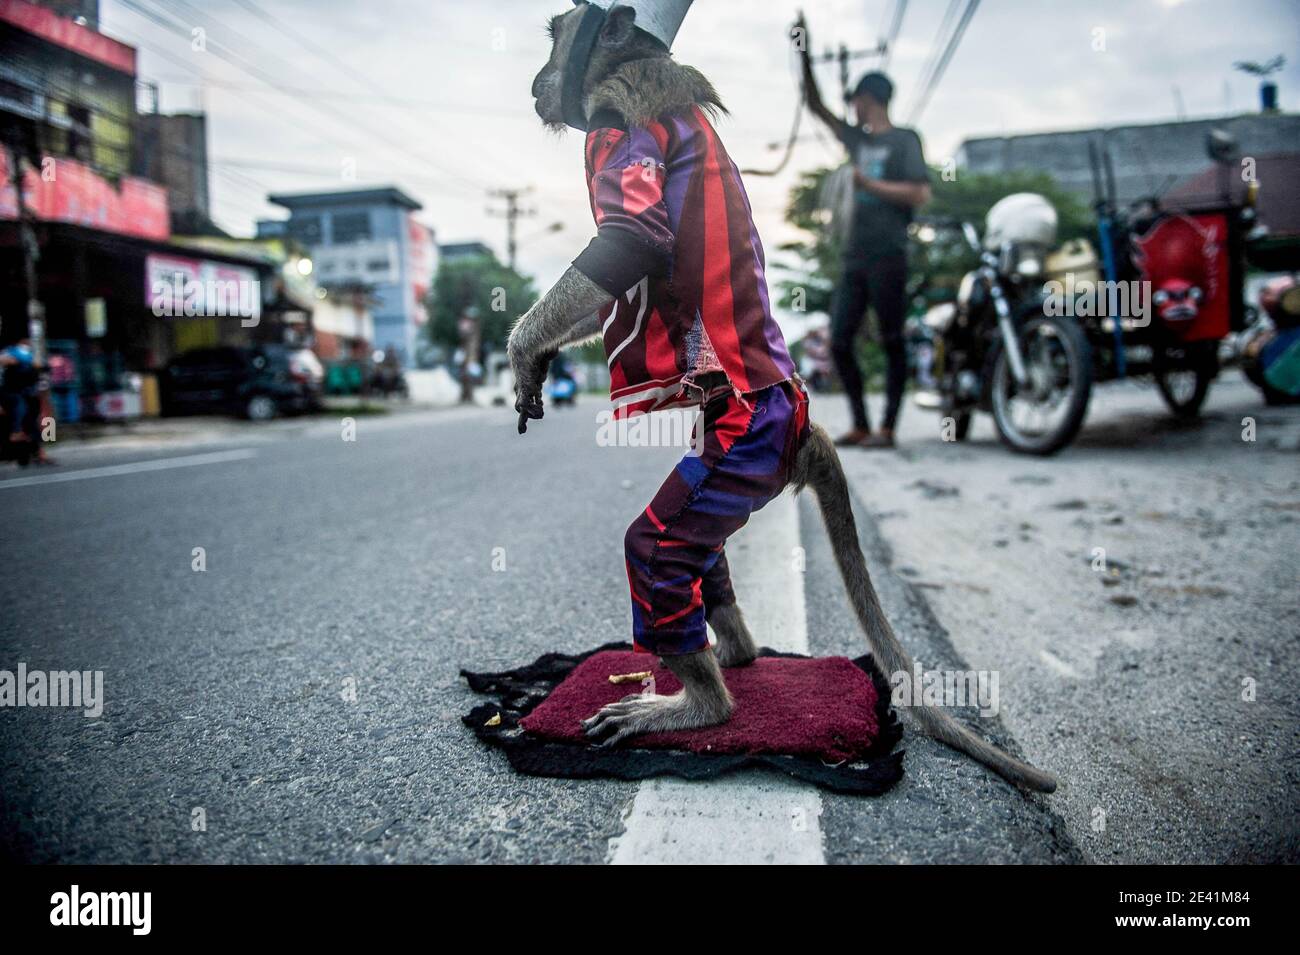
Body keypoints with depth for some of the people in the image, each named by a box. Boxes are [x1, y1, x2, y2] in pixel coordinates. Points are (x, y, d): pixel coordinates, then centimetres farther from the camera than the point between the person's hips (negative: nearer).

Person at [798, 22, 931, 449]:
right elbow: (817, 108, 26)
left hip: (887, 258, -7)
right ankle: (860, 424, 10)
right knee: (839, 342, 3)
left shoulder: (904, 139, 1)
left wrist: (870, 184, -9)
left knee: (892, 342, -3)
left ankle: (887, 428, 1)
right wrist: (804, 57, 22)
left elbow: (921, 194, -10)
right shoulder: (857, 139, 19)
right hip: (854, 258, 7)